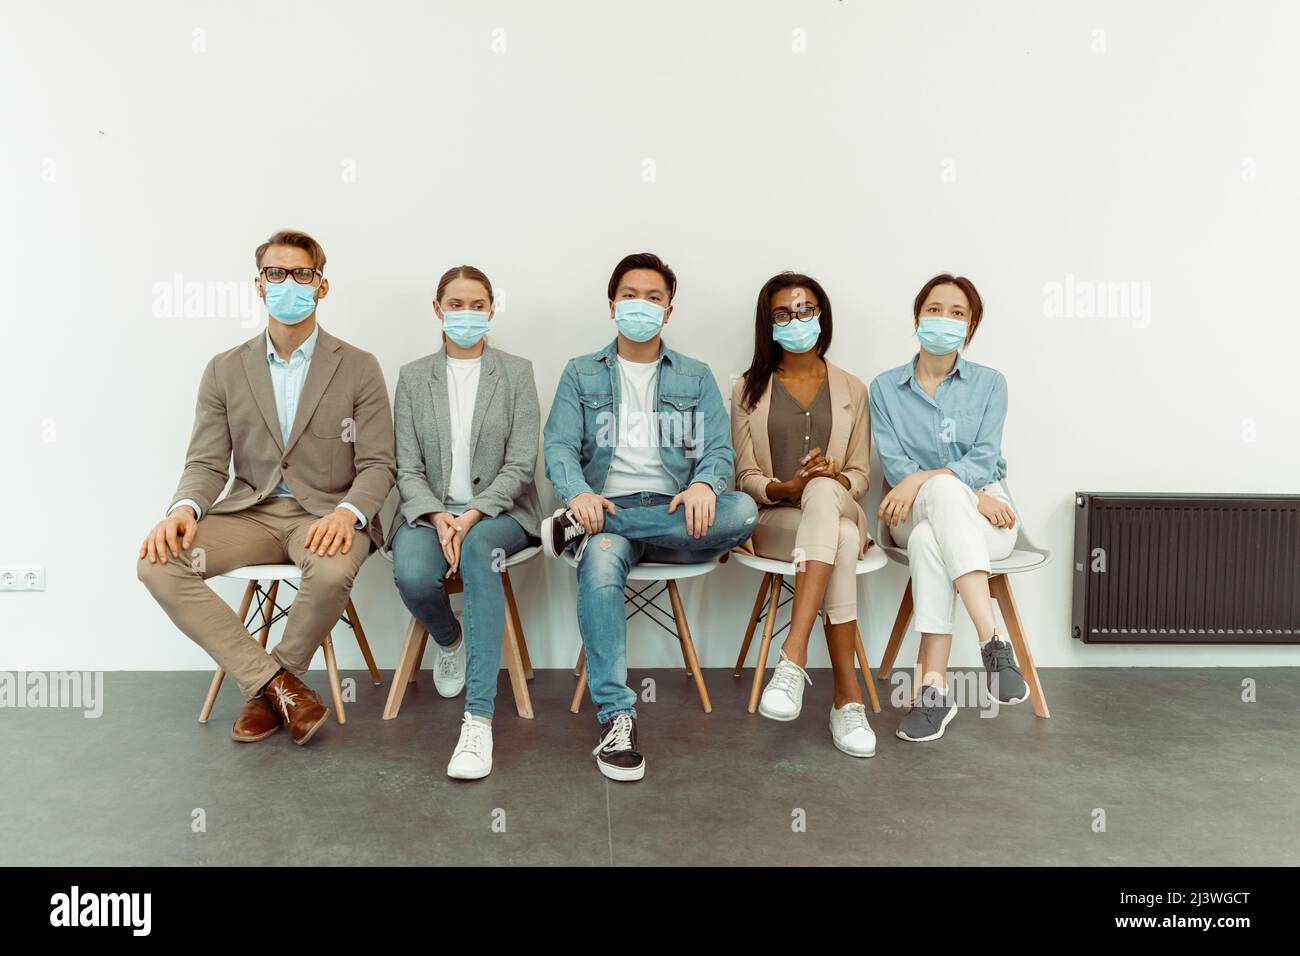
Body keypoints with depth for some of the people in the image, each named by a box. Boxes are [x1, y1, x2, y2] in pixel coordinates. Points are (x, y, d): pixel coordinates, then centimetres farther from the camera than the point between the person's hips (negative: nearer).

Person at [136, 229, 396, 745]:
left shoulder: (359, 368, 2)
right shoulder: (225, 370, 10)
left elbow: (377, 465, -3)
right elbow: (207, 463, 5)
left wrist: (347, 513, -25)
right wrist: (184, 509, -19)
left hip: (324, 514, -3)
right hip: (250, 513, 3)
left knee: (332, 571, -37)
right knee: (157, 561, -23)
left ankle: (265, 690, -7)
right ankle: (276, 682, -16)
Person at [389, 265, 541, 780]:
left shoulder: (516, 372, 4)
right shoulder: (413, 377, 9)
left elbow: (520, 466, -3)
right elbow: (408, 469, 3)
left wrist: (473, 516, -18)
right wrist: (439, 518, -17)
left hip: (498, 511, -1)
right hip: (430, 510, 2)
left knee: (479, 549, -37)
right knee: (412, 576, -31)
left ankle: (479, 717, -37)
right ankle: (449, 639, 8)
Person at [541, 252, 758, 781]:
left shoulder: (696, 377, 16)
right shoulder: (581, 374, 14)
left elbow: (719, 449, 5)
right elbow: (558, 446, 2)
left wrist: (704, 485, -20)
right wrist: (580, 492, -22)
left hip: (676, 517, 2)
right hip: (607, 508, -1)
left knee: (743, 511, -31)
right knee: (600, 562, -37)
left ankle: (580, 526, -26)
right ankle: (615, 715, -30)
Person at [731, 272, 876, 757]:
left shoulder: (851, 389, 14)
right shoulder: (749, 390, 11)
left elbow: (861, 475, 10)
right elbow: (746, 477, 5)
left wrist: (833, 479, -15)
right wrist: (787, 488, -18)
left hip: (838, 508, 1)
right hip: (772, 519, -1)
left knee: (822, 492, -40)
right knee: (842, 544, -37)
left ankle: (793, 657, -46)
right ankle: (848, 696, -37)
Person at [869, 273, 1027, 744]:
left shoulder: (989, 384, 8)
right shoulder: (885, 387, 8)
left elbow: (984, 461, -5)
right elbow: (894, 466, -3)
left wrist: (921, 479, -23)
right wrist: (969, 494, -16)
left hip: (984, 516, 0)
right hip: (913, 514, 0)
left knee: (929, 540, -36)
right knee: (946, 491, -37)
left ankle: (933, 684, -38)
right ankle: (992, 640, -43)